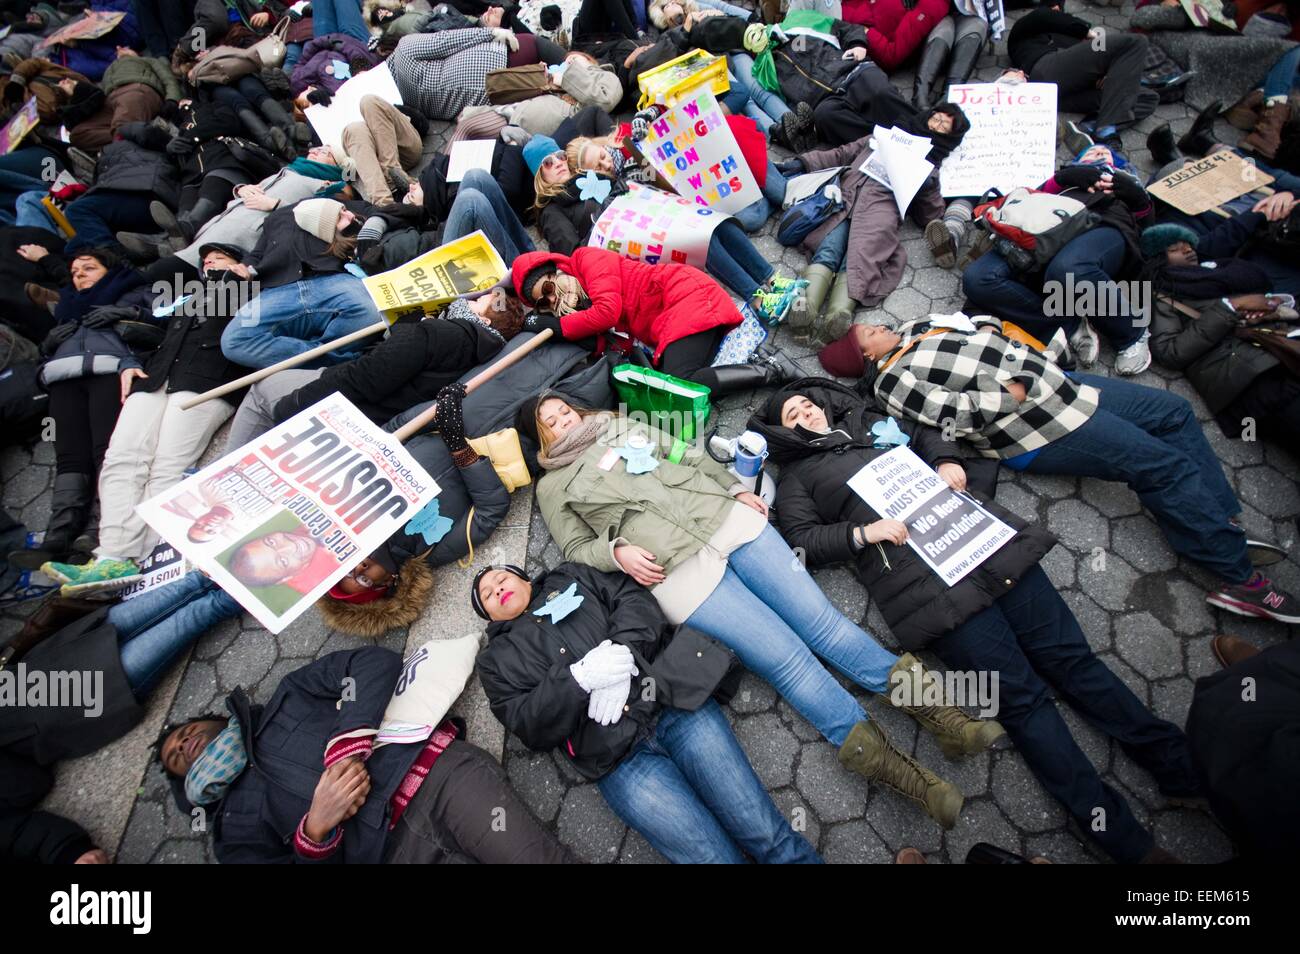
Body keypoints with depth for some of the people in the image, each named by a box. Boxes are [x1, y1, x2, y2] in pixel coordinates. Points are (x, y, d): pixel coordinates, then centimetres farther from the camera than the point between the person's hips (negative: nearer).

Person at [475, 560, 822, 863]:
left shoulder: (570, 577, 22)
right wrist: (578, 678, -15)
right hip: (617, 755, -1)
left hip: (676, 701, 1)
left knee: (767, 834, -8)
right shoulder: (497, 660, 19)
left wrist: (623, 653, -10)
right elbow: (531, 727, 3)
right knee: (717, 856, -15)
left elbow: (633, 597, 8)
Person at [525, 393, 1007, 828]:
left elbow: (690, 455, 21)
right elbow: (576, 548, 9)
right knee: (786, 657, -12)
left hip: (726, 518, 4)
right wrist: (616, 550, -11)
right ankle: (885, 761, -8)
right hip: (677, 570, -4)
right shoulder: (552, 486, 15)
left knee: (818, 616, -6)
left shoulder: (619, 424, 23)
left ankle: (924, 702, -1)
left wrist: (736, 488, 9)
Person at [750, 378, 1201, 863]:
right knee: (1019, 693, -9)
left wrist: (949, 461, 11)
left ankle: (1181, 765, 11)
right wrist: (862, 532, -13)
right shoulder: (797, 477, 11)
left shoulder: (869, 421, 26)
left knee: (1068, 655, 1)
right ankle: (1128, 842, -3)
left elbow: (925, 434, 32)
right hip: (922, 576, -5)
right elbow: (802, 541, 1)